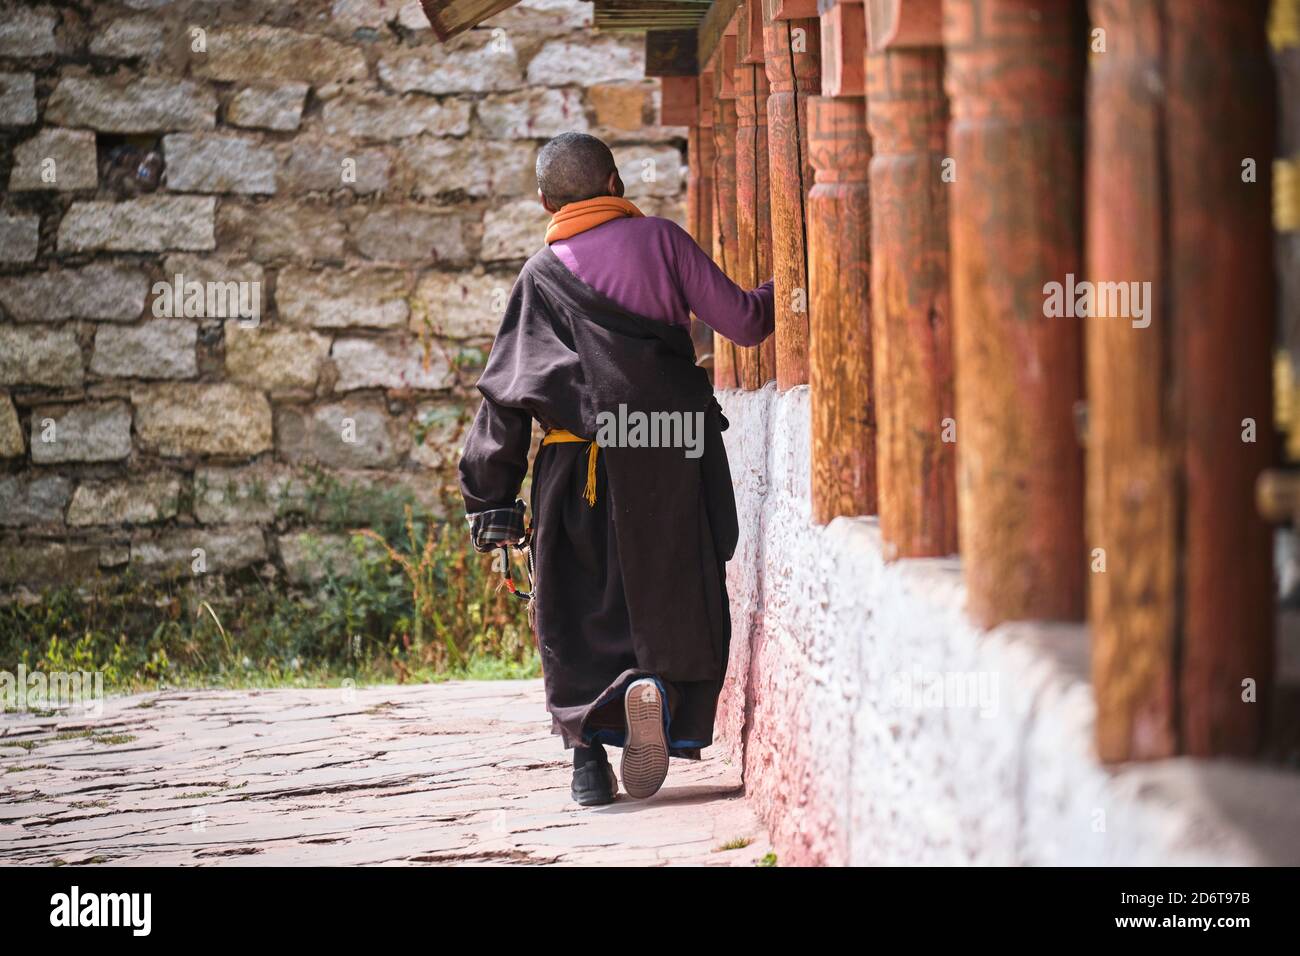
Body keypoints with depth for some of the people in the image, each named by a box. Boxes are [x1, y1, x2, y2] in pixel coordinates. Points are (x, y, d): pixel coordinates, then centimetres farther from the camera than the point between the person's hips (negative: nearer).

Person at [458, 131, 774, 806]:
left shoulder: (543, 274, 8)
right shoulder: (661, 240, 5)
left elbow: (505, 393, 4)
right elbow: (741, 321, 3)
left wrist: (491, 500, 7)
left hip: (578, 464, 1)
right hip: (670, 459, -1)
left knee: (575, 612, 7)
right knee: (677, 601, 7)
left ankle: (588, 757, -3)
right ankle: (657, 689, -22)